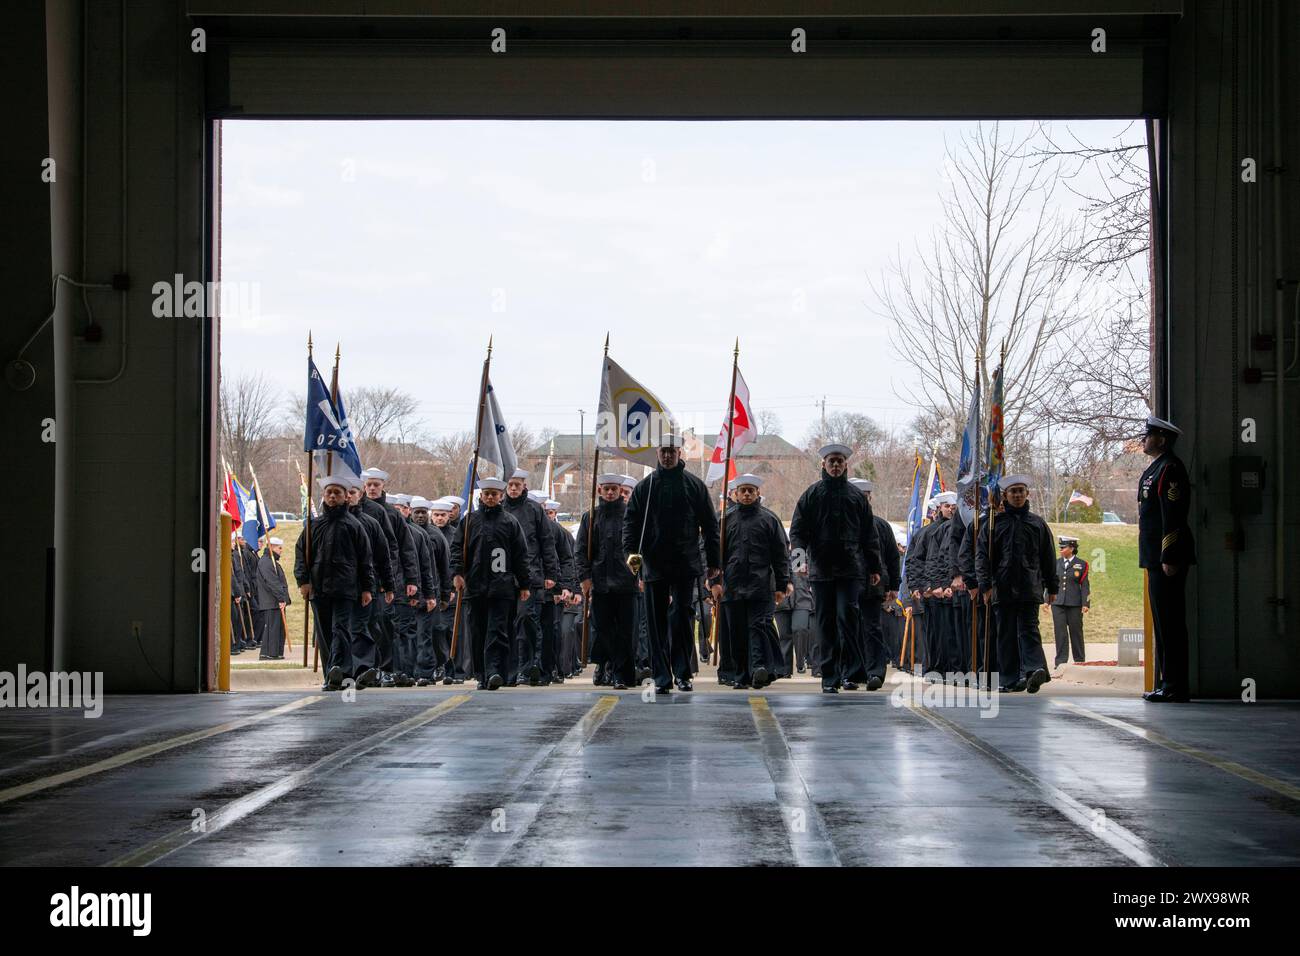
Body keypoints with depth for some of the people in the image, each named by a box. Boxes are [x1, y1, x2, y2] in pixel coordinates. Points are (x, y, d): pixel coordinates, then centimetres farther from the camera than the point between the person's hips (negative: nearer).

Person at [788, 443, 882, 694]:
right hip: (821, 568, 0)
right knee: (825, 624, 2)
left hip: (850, 569, 0)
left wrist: (874, 568, 10)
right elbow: (797, 528, 5)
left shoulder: (857, 496, 12)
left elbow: (869, 534, 14)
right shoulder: (812, 494, 8)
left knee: (847, 617, -13)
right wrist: (798, 548, -15)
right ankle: (829, 678, 6)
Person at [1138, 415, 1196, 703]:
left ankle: (1175, 687, -8)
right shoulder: (1155, 468, 20)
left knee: (1170, 622, -9)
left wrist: (1168, 557, -23)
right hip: (1157, 559, 11)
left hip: (1166, 559, -11)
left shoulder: (1170, 468, -13)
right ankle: (1167, 684, 17)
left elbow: (1173, 515, -19)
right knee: (1163, 622, 13)